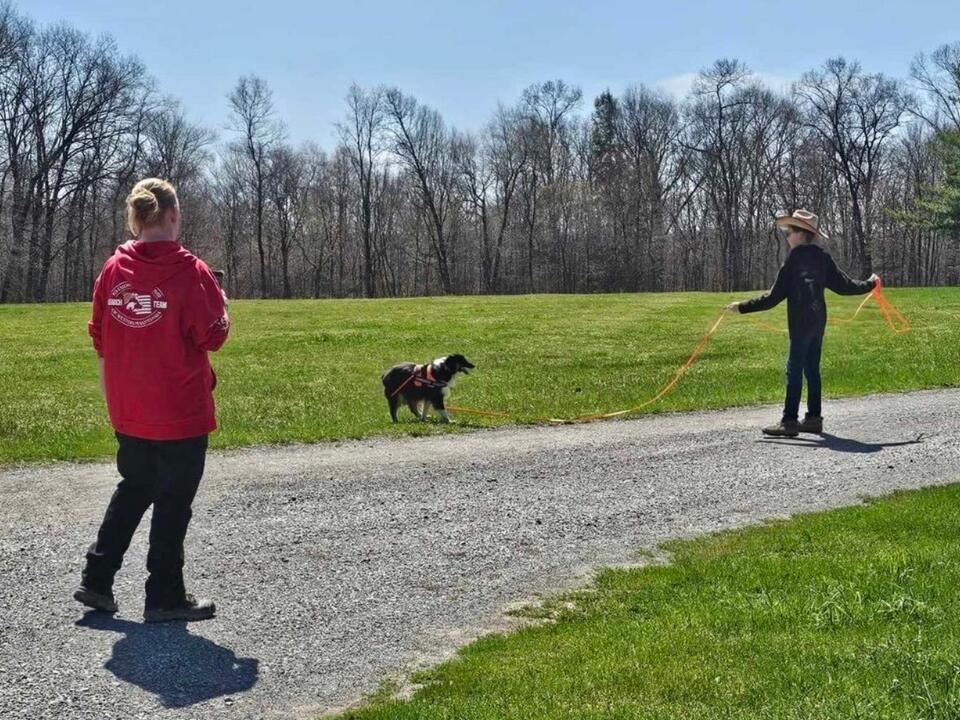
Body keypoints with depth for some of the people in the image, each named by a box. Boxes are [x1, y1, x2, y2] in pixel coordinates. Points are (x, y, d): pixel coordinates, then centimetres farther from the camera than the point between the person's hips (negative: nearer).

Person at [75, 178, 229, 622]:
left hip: (128, 411, 5)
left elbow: (100, 339, 7)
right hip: (181, 411, -5)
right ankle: (164, 598, 15)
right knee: (173, 502, 6)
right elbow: (212, 337, -11)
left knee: (133, 489, 22)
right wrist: (221, 306, 8)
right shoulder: (188, 270, -14)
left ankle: (96, 580, 22)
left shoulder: (114, 268, 1)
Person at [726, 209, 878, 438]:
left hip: (801, 322, -8)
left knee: (794, 369, -7)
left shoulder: (794, 258, -9)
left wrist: (743, 307, -5)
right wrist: (870, 284, 31)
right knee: (812, 369, 13)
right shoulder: (822, 257, 9)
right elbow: (843, 285, 12)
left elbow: (775, 296, -9)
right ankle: (814, 418, 16)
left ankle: (789, 421, -9)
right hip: (818, 321, 8)